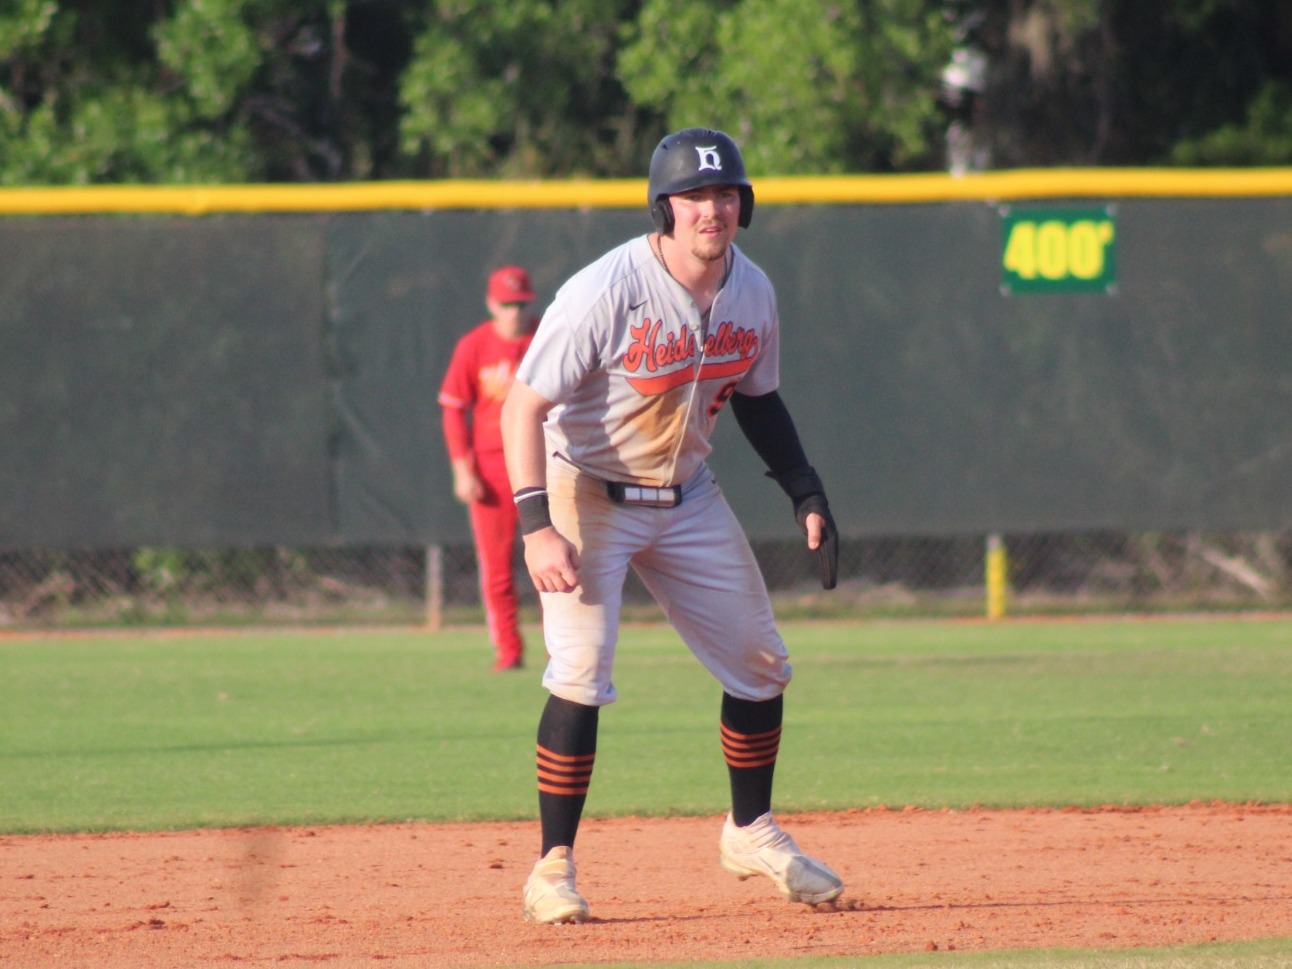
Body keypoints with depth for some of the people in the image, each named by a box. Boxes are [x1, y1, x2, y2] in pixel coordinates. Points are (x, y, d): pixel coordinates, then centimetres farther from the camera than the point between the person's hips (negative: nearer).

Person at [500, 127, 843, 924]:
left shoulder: (753, 292, -6)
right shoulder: (607, 291, -26)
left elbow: (757, 397, 13)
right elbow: (525, 407, -25)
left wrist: (808, 496, 4)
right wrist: (538, 527, -34)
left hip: (688, 498, 6)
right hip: (587, 493, -6)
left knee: (761, 664, 9)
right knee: (581, 674, -18)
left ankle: (751, 834, 28)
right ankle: (554, 869, -9)